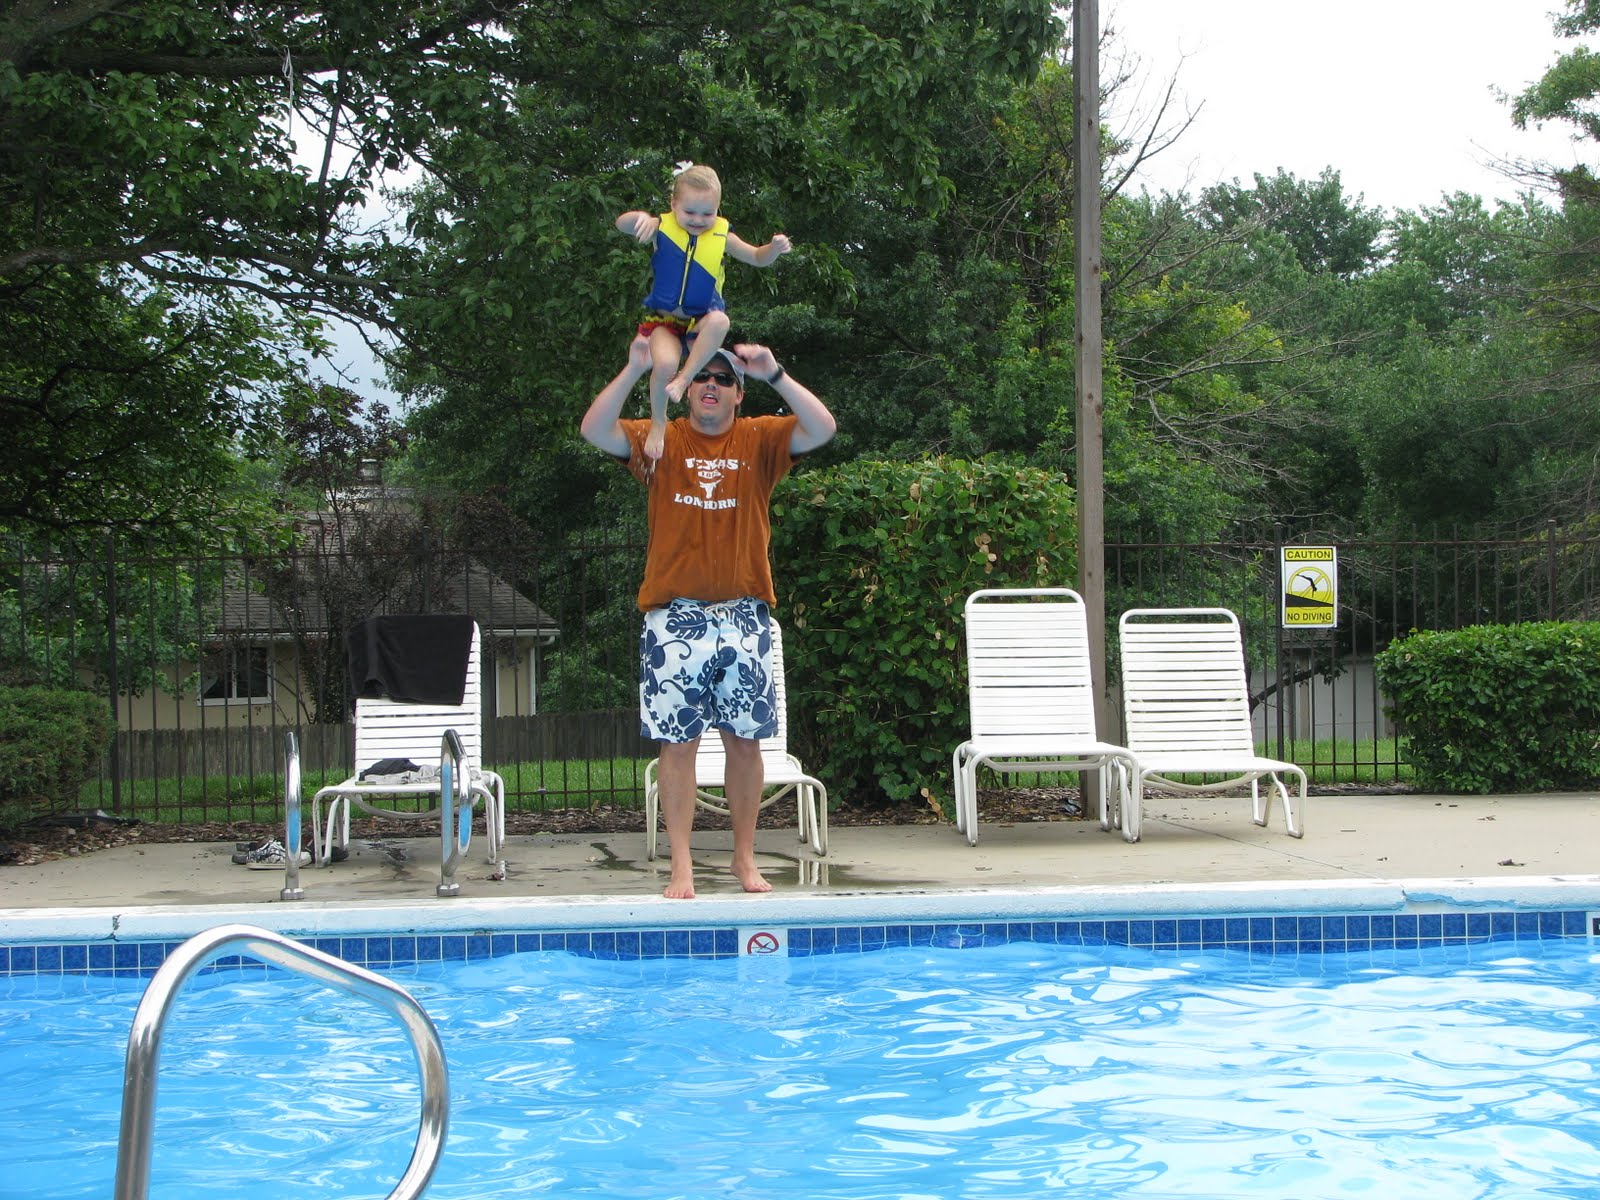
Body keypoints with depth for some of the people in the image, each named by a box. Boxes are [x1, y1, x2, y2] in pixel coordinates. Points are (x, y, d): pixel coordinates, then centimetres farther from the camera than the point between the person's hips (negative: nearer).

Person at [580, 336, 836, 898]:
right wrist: (634, 369, -21)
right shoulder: (660, 441, 5)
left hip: (744, 616, 1)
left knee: (744, 739, 6)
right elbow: (594, 430, -10)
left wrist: (774, 373, -19)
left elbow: (822, 428, -9)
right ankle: (681, 867, 3)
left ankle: (745, 857, 17)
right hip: (676, 618, -1)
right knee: (677, 742, -2)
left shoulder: (760, 440, 6)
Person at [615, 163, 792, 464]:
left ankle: (684, 378, -22)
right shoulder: (662, 229, -4)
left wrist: (775, 247, -14)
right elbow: (622, 225, -20)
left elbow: (758, 258, 10)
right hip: (664, 320, -1)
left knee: (719, 321, -36)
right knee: (665, 363, -32)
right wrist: (640, 218, -44)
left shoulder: (721, 236, 2)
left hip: (700, 323, 1)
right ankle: (658, 422, -5)